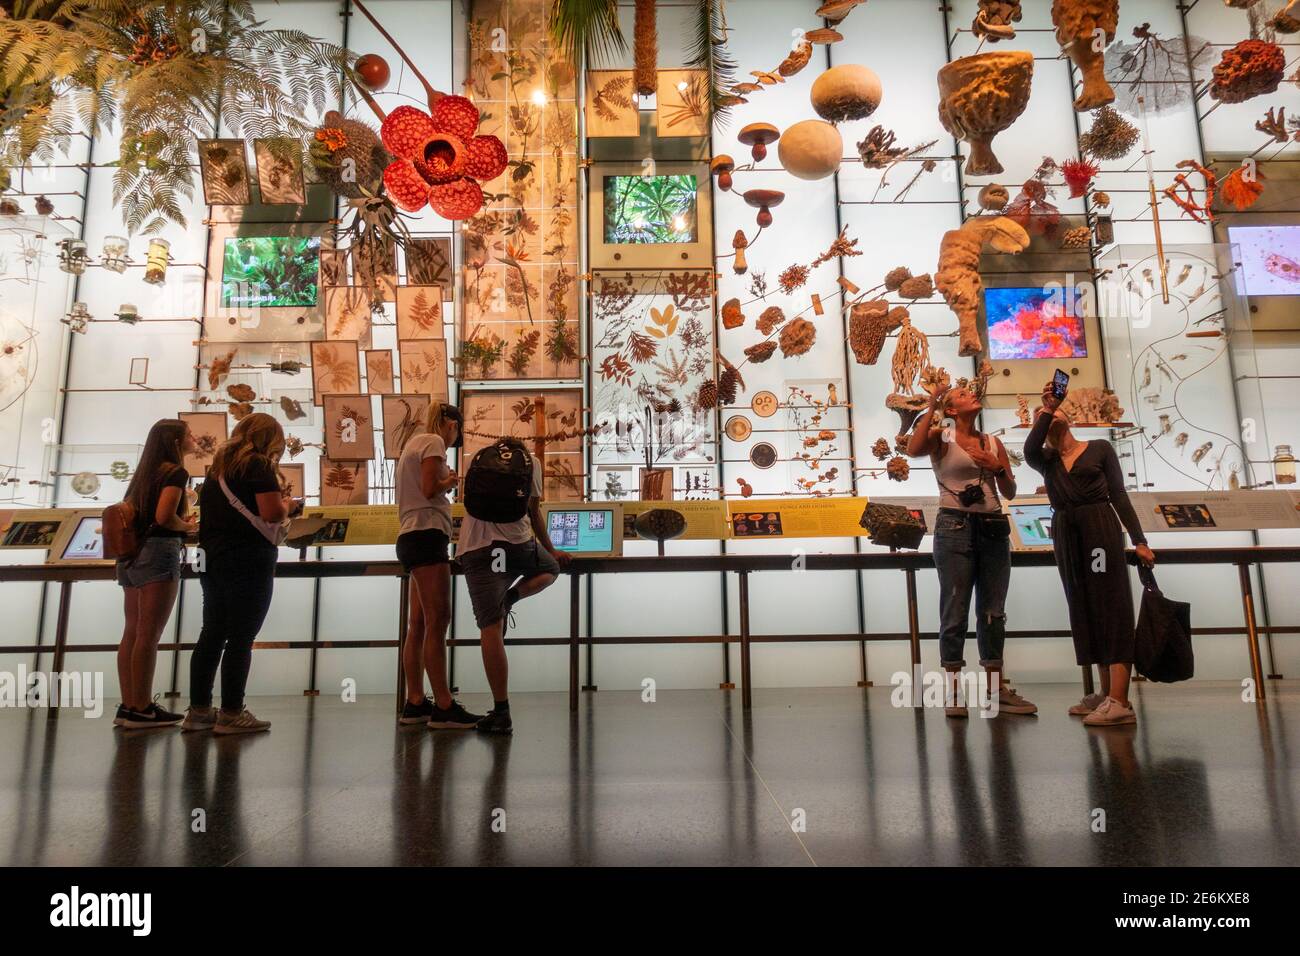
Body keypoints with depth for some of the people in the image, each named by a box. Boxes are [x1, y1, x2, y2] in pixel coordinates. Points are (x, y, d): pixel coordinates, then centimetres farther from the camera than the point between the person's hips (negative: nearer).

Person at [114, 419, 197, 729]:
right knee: (149, 634, -6)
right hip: (159, 552, -9)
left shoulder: (145, 472, 18)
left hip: (132, 555, 9)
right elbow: (164, 517, -20)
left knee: (132, 631, 9)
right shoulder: (176, 472, -7)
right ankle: (141, 710, -3)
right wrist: (187, 526, -1)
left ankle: (128, 706, 13)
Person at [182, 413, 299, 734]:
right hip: (248, 560, -8)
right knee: (241, 638, -4)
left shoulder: (218, 466, 18)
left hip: (212, 557, 8)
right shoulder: (258, 465, -8)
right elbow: (272, 513, -18)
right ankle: (231, 714, -1)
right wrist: (287, 503, 3)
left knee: (212, 635, 11)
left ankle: (198, 711, 16)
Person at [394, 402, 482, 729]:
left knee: (419, 624, 8)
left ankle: (415, 703, 10)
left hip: (413, 537, 10)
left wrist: (445, 482, 14)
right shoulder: (433, 441, -3)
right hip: (427, 534, -10)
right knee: (438, 620, -12)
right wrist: (451, 481, 4)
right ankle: (443, 707, -12)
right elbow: (430, 489, -14)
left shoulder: (415, 443, 25)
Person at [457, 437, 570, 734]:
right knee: (551, 568, 30)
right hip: (516, 542, -2)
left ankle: (501, 713, -3)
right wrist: (552, 551, 32)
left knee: (490, 629, 1)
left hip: (473, 550, 2)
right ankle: (510, 597, -1)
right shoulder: (528, 460, 16)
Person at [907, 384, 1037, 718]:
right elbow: (913, 449, -21)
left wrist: (997, 468, -4)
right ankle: (951, 693, 2)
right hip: (955, 527, -5)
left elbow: (1010, 492, 16)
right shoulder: (942, 436, 2)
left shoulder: (993, 442, 16)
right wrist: (931, 407, -13)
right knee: (955, 612, -3)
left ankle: (996, 690, 17)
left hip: (993, 529, 5)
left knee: (993, 612, 8)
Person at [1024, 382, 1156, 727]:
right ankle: (1106, 692, 12)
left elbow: (1119, 495, 3)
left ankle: (1120, 702, -14)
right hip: (1065, 535, 4)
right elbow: (1028, 450, -12)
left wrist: (1139, 540, -2)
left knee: (1111, 606, -9)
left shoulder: (1100, 448, 8)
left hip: (1101, 528, -4)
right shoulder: (1046, 460, 13)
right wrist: (1046, 410, -9)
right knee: (1084, 611, 5)